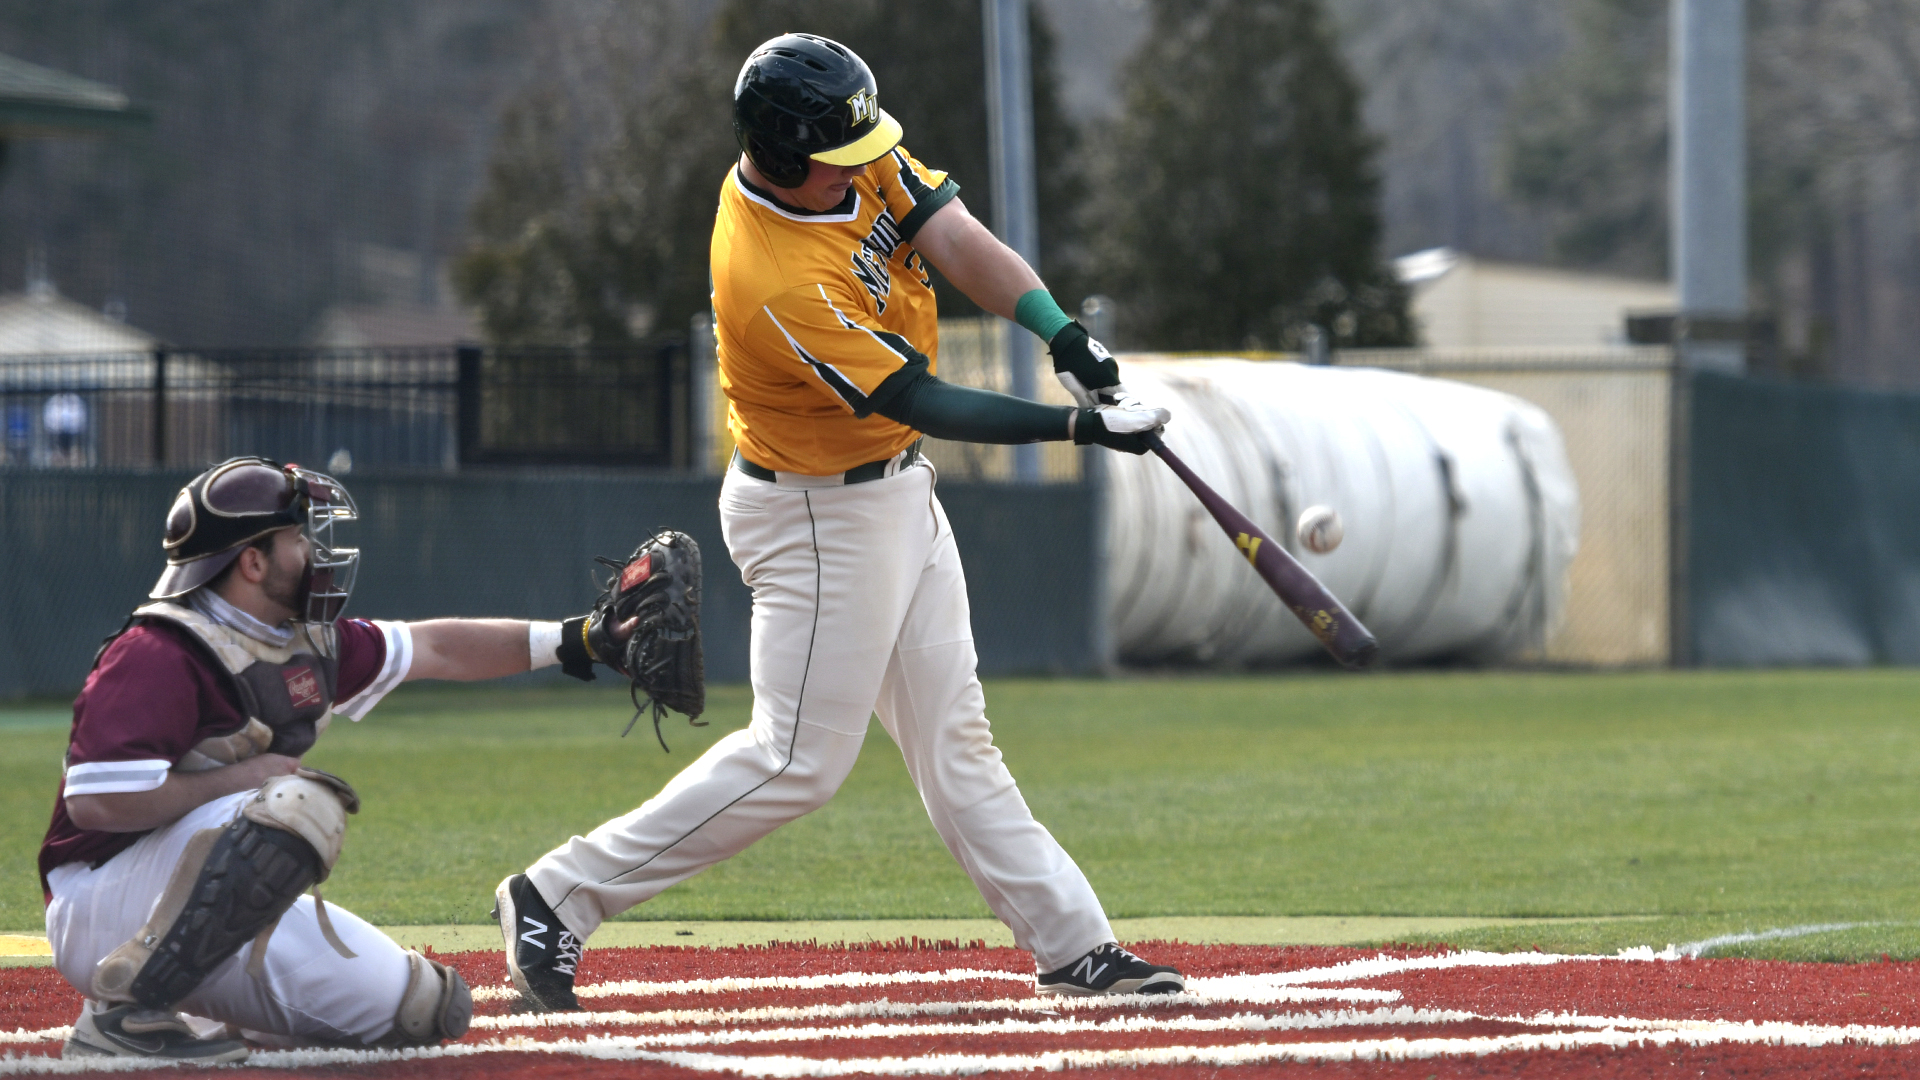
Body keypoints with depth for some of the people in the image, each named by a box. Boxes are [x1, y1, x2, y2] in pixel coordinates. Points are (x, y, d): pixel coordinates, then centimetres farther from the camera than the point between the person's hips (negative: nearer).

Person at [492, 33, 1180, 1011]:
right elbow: (923, 404, -29)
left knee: (952, 737, 12)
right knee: (797, 759, -6)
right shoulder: (778, 286, -33)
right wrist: (1079, 426, -27)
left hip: (894, 491, 9)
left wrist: (1067, 341, -23)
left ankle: (1071, 943, 16)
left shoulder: (857, 163, -8)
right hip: (816, 517, -9)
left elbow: (960, 242, -9)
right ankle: (560, 895, 1)